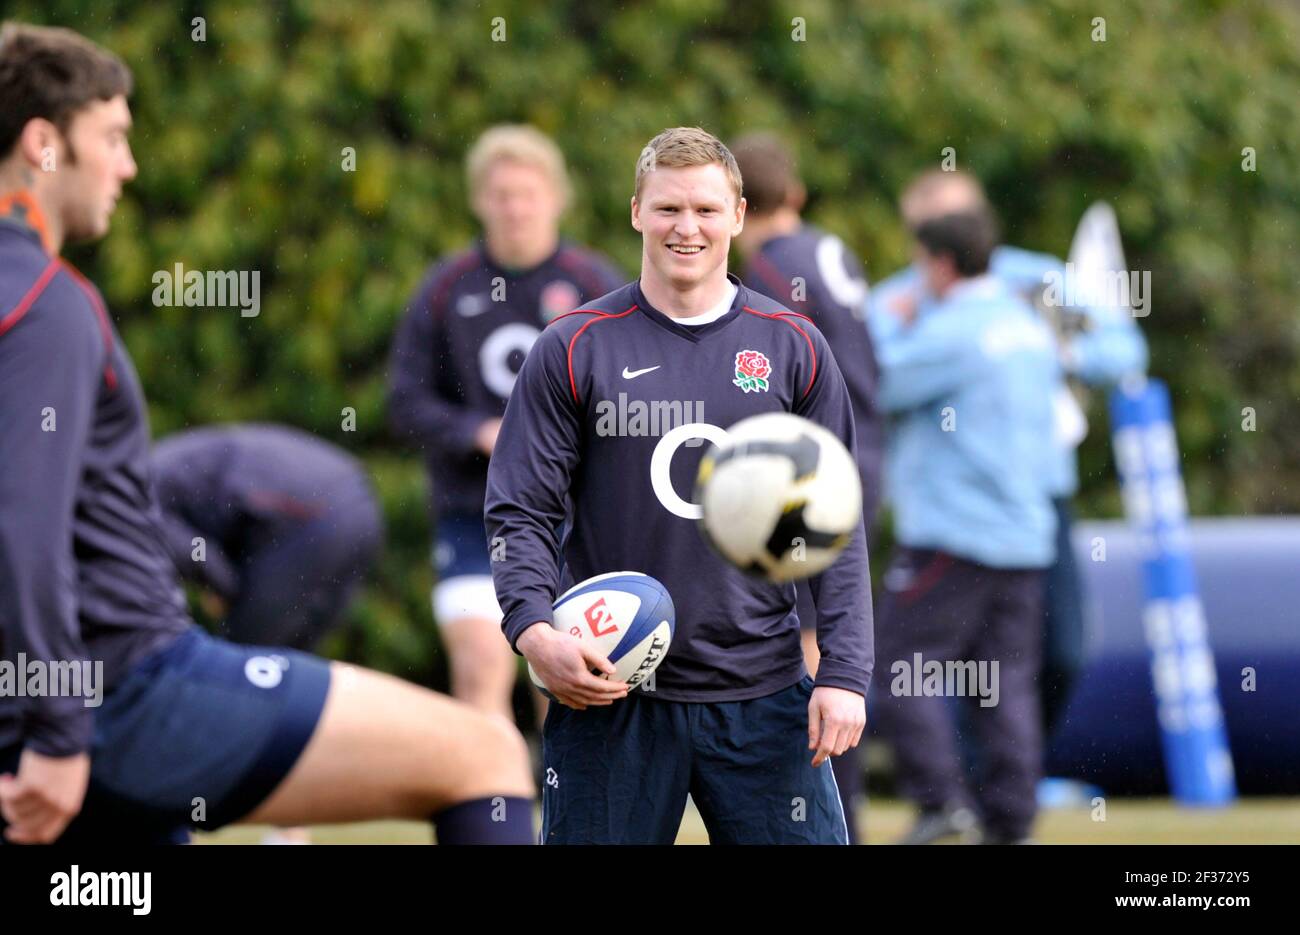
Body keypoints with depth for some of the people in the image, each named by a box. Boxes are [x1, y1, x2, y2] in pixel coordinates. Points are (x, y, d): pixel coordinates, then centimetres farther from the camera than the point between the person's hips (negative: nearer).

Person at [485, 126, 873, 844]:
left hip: (762, 697, 1)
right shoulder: (574, 349, 2)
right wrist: (533, 630, -17)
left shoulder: (795, 349, 7)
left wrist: (844, 674, -2)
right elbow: (521, 511, 1)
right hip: (608, 695, -1)